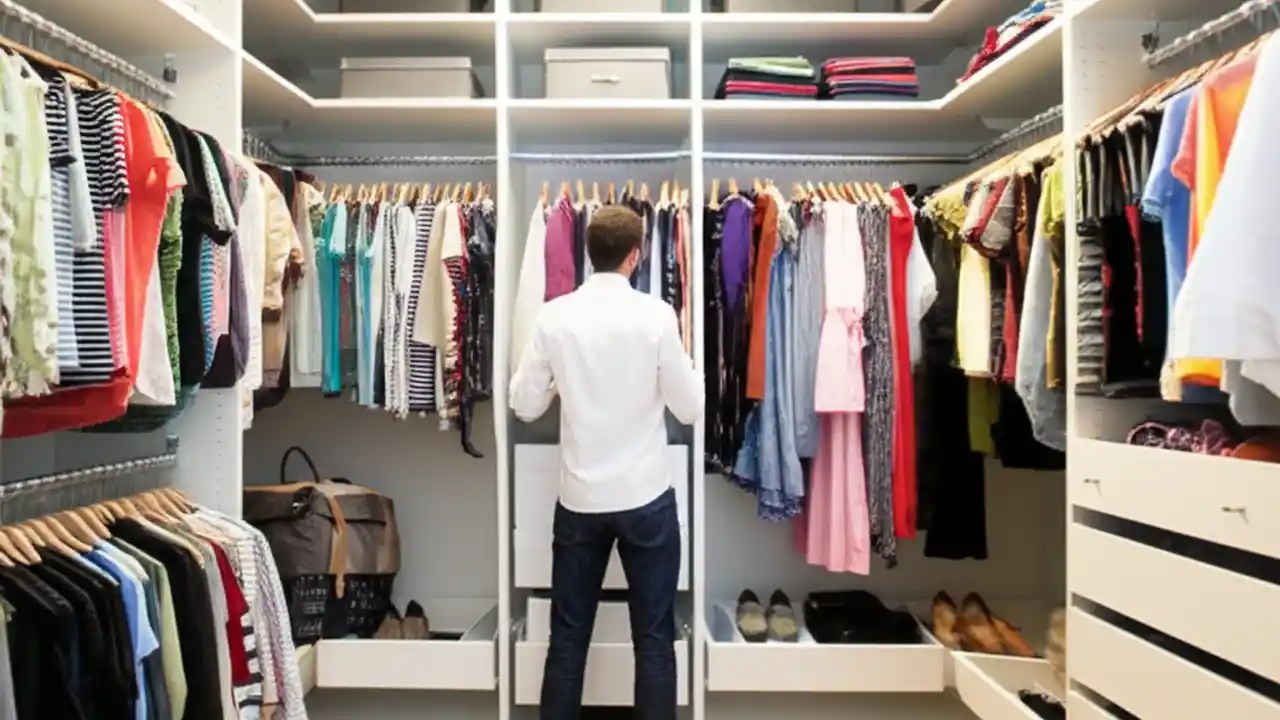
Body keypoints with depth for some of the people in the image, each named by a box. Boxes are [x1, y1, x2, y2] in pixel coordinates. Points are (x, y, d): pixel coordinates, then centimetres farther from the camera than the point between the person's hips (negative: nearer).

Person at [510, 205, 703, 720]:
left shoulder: (554, 316, -4)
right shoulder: (655, 315, -11)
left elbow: (525, 406, 1)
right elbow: (689, 409, -6)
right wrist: (683, 361, 12)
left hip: (578, 499, 2)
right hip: (645, 498, -2)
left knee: (568, 636, 15)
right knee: (653, 637, 11)